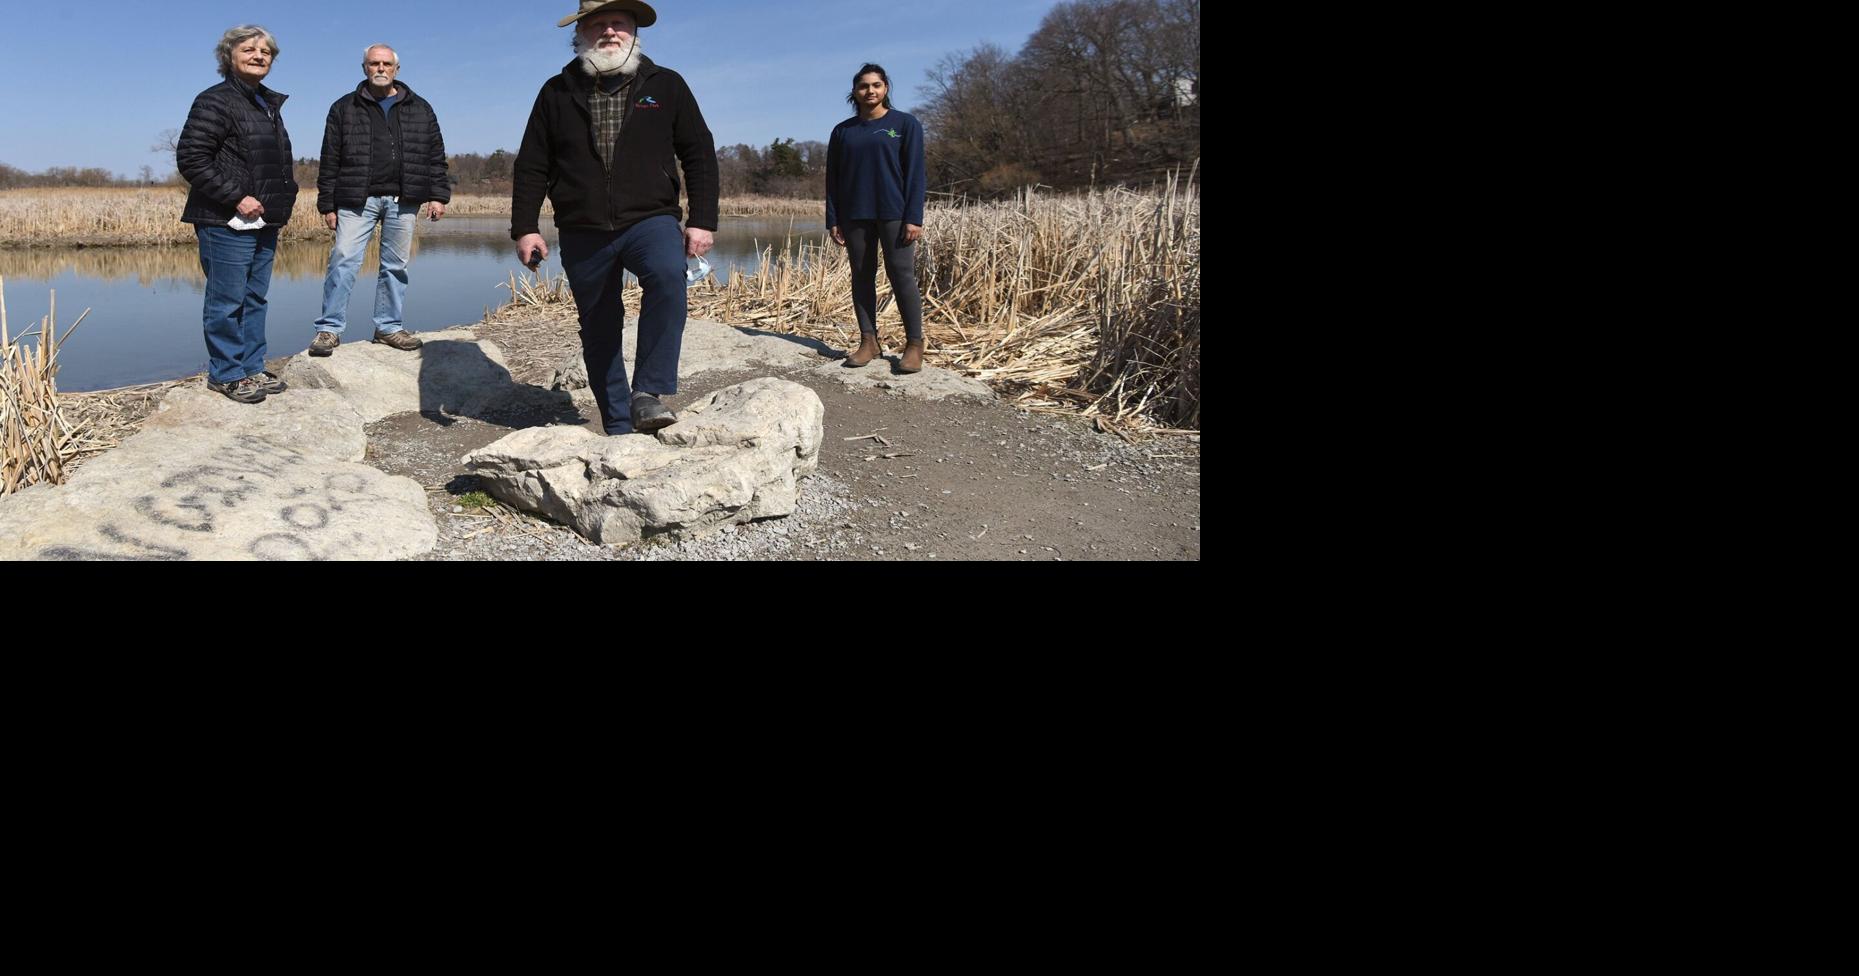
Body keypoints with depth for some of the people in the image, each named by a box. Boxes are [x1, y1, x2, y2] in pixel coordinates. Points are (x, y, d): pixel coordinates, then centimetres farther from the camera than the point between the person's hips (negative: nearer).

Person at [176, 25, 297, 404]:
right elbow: (190, 160, -15)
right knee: (228, 301, -2)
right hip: (227, 223, -9)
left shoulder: (269, 104, 18)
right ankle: (225, 374, 7)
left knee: (255, 298, 14)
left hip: (264, 222, 9)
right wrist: (237, 197, -19)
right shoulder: (215, 102, -9)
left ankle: (251, 368, 23)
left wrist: (281, 203, 14)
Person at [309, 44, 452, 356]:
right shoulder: (344, 108, 8)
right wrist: (327, 204, 2)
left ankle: (389, 327, 15)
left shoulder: (420, 109, 12)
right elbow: (330, 161, 7)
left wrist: (438, 195, 1)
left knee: (396, 266, 6)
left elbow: (435, 155, 11)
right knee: (343, 262, -8)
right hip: (357, 199, -2)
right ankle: (329, 329, -4)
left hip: (403, 201, 2)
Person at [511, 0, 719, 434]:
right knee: (599, 331, 6)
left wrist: (702, 222, -3)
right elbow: (531, 167, 11)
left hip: (650, 220, -2)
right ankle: (619, 427, 17)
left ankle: (648, 392, -31)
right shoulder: (557, 93, 10)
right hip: (582, 232, 3)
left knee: (667, 276, -34)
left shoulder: (666, 85, 7)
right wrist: (524, 228, 2)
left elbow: (699, 155, 6)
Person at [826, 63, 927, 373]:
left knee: (902, 275, -7)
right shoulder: (842, 131, 11)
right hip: (855, 216, 4)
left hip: (894, 215, -4)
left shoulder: (905, 124, 2)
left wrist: (914, 218, -10)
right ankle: (868, 341, 10)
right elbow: (833, 179, 12)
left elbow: (915, 173, -2)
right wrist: (832, 221, 5)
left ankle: (914, 344, -3)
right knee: (862, 276, 4)